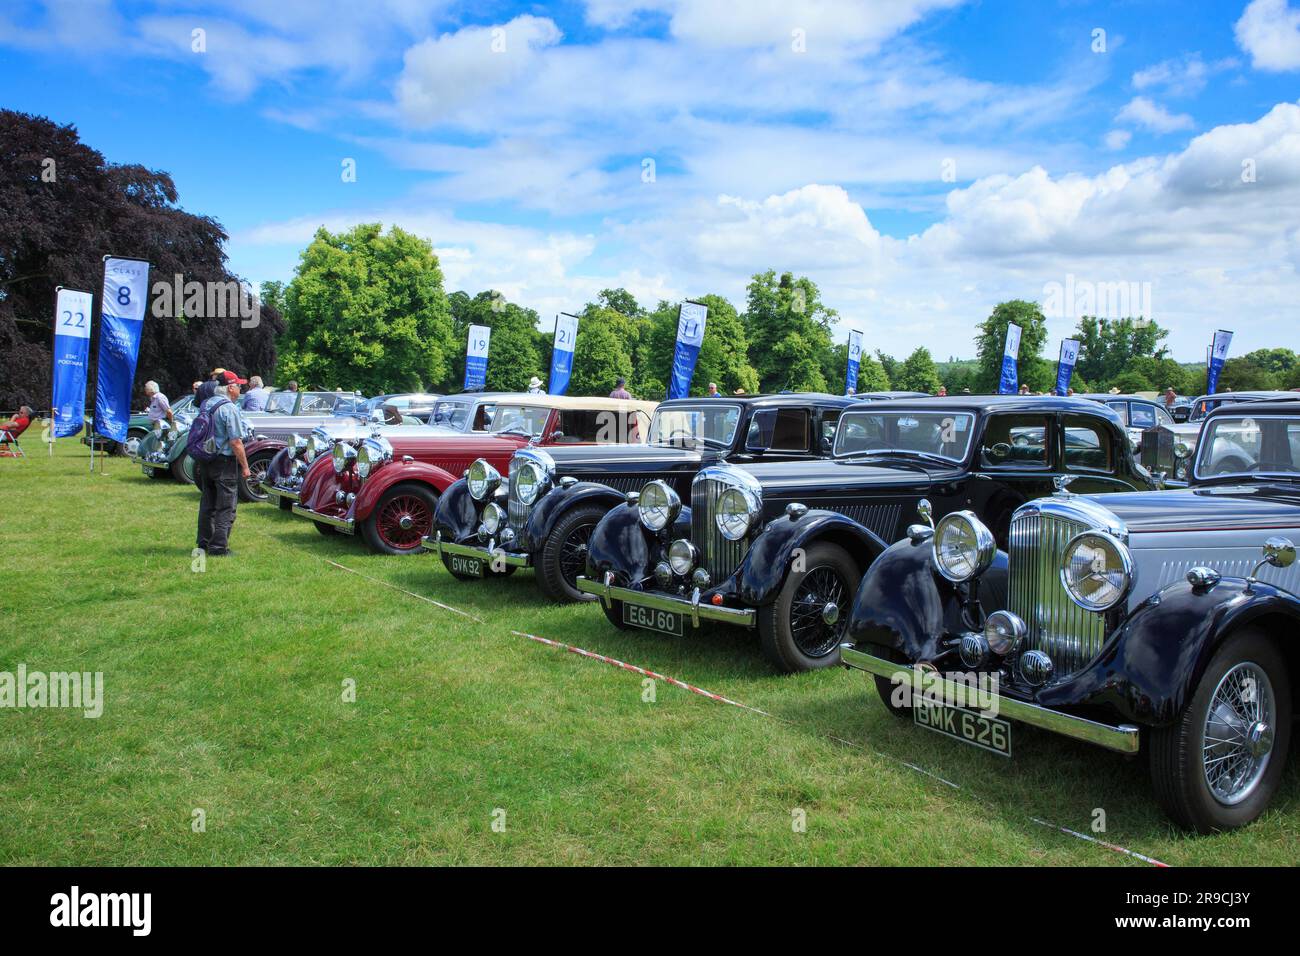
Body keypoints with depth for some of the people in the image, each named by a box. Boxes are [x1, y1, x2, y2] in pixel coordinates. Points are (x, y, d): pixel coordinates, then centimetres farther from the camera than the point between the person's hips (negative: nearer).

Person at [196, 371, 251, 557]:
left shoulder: (207, 404, 8)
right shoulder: (229, 409, -16)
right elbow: (235, 442, -19)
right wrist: (245, 466, -12)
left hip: (205, 462, 8)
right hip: (225, 463, -8)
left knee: (207, 505, 16)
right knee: (225, 507, -2)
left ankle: (204, 543, 24)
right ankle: (219, 547, -3)